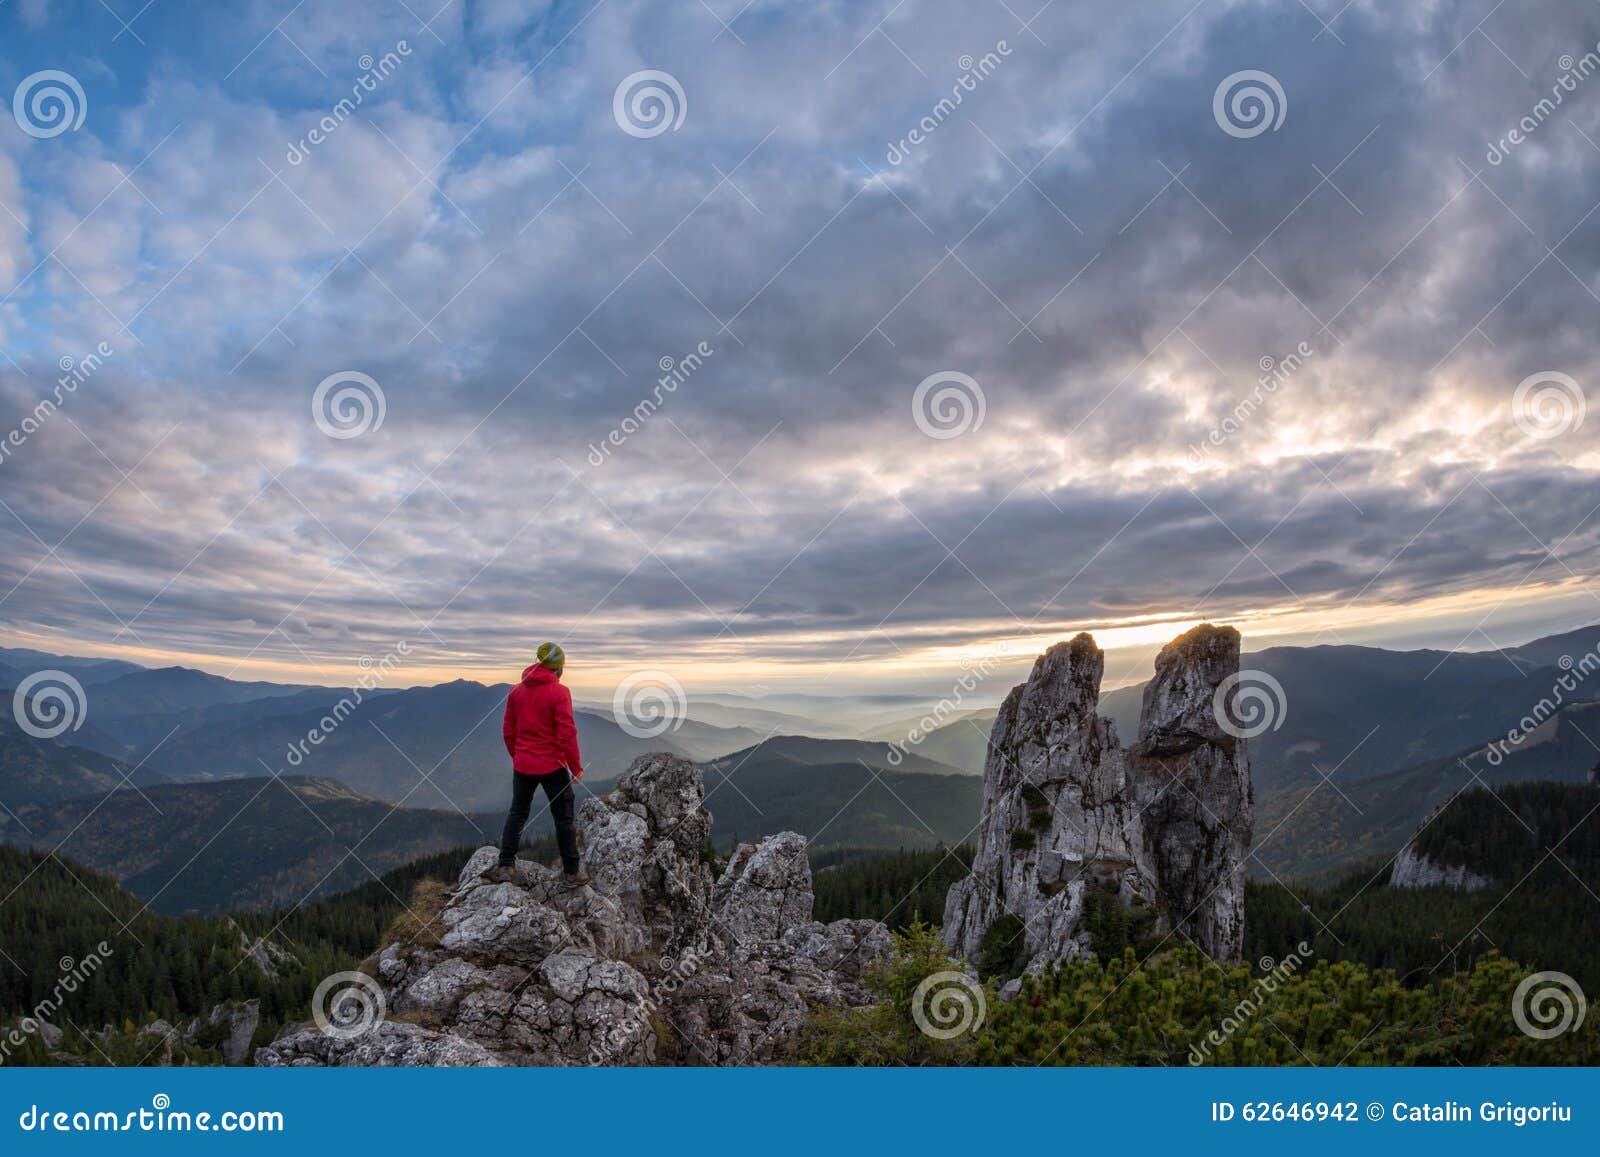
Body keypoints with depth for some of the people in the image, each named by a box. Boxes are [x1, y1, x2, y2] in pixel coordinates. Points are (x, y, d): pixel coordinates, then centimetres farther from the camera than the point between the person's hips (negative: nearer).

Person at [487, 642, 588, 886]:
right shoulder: (559, 692, -14)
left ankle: (506, 866, 14)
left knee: (516, 814, 18)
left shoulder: (516, 691, 3)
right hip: (553, 766, -4)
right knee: (563, 818, 7)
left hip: (522, 766, 4)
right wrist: (576, 767, -7)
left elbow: (508, 731, 8)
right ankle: (571, 872, 13)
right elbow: (567, 734, -16)